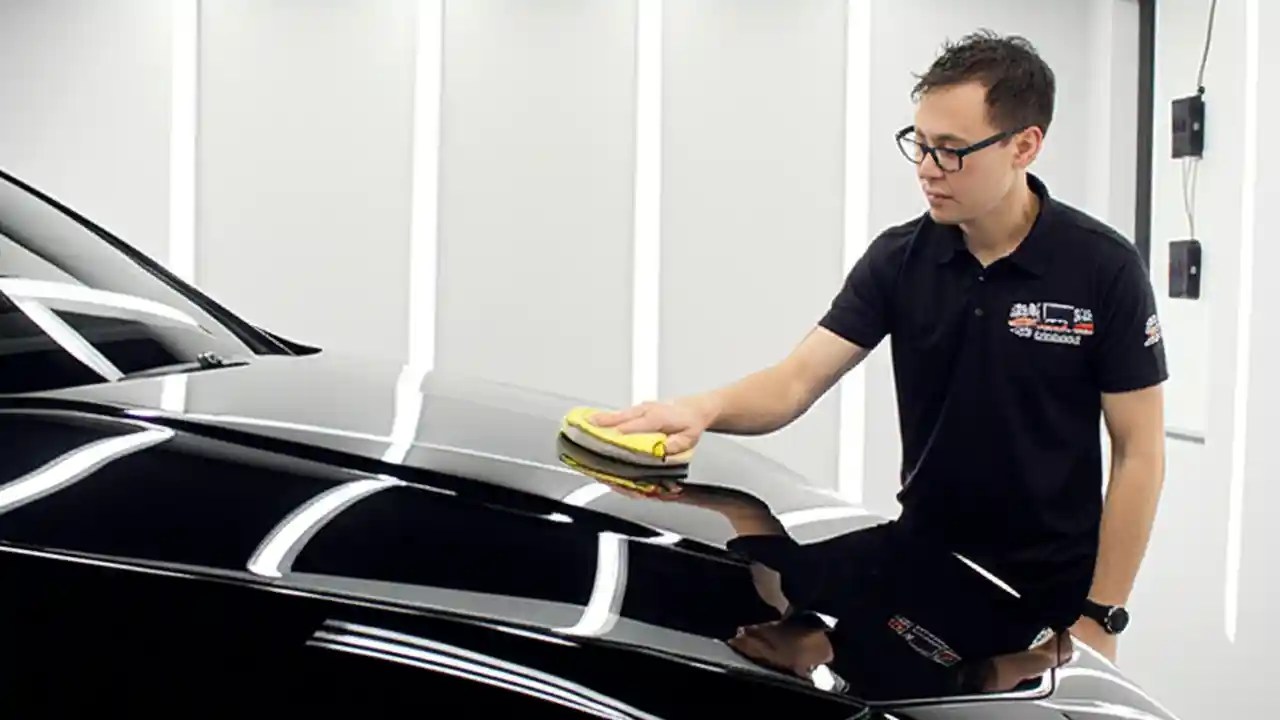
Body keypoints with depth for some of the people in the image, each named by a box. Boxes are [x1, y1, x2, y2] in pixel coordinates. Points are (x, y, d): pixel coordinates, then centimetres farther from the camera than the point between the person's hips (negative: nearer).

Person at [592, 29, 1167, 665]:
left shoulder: (1104, 269, -12)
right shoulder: (897, 259, -3)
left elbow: (1139, 454, -9)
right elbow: (797, 381, -10)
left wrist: (1099, 618, -11)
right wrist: (704, 408, -31)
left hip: (1051, 597, -3)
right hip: (919, 571, 3)